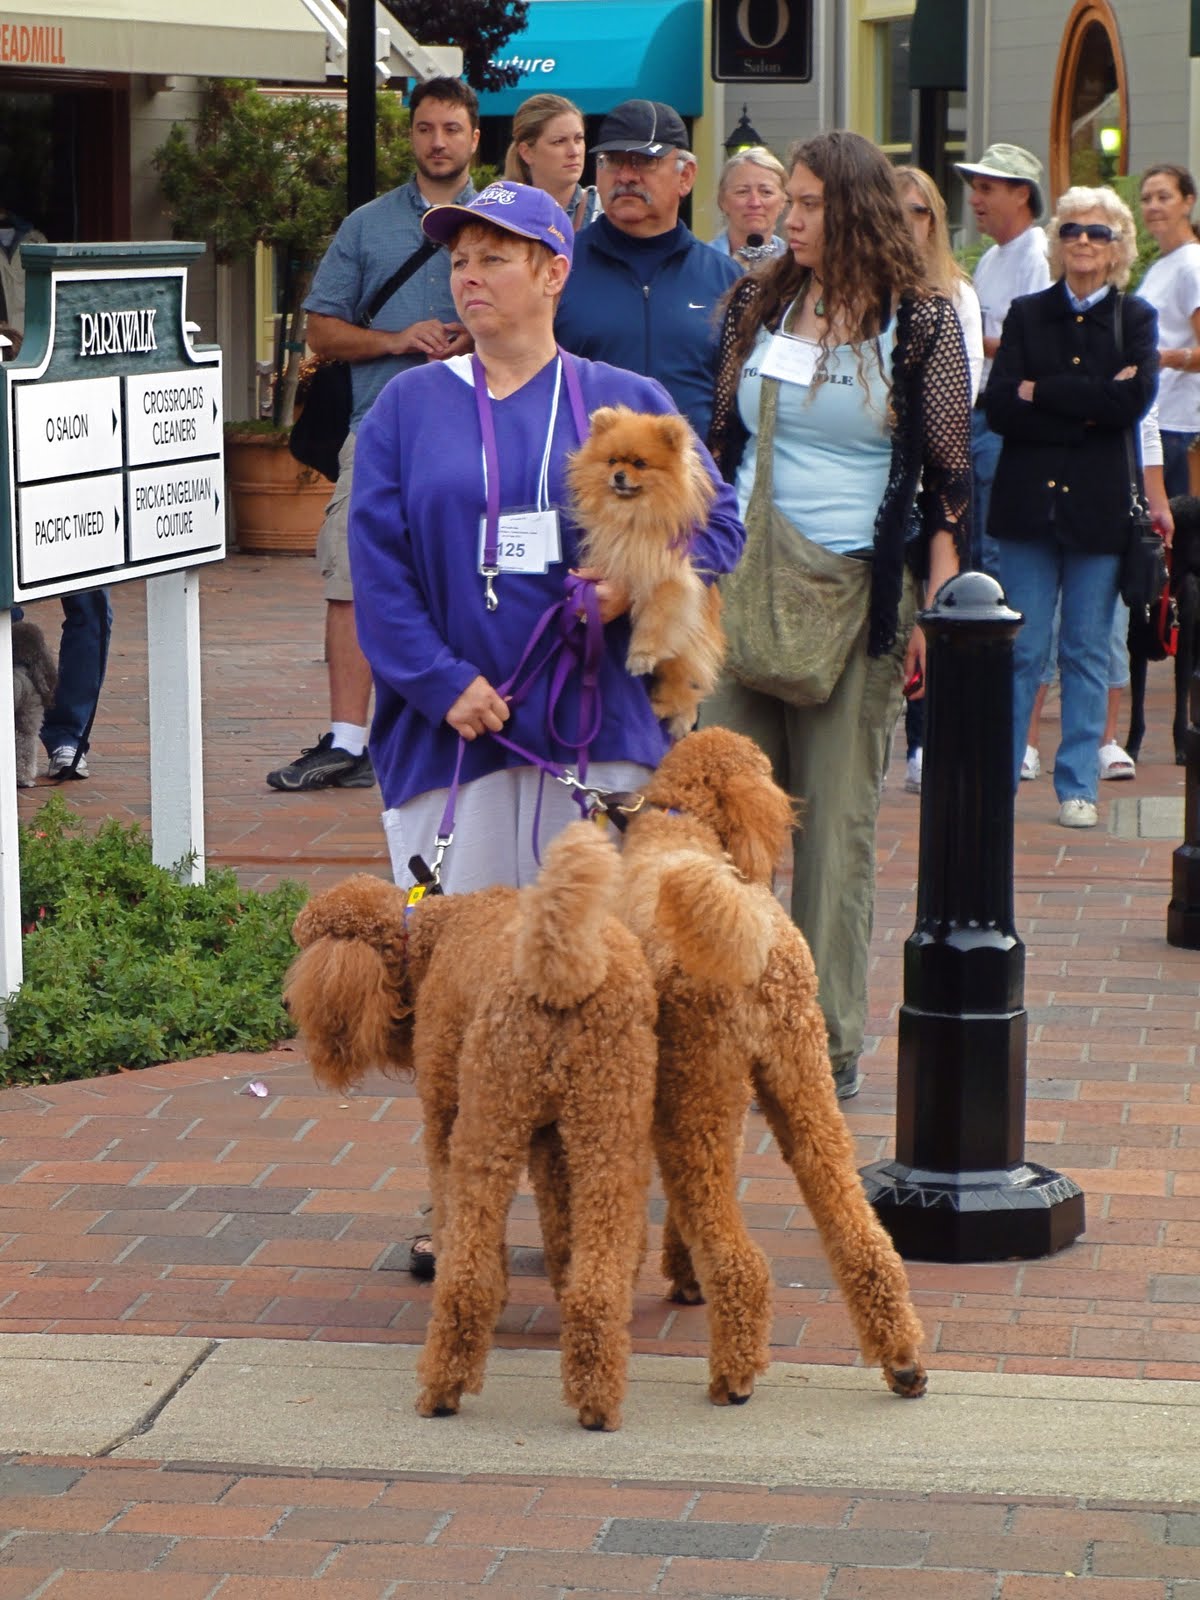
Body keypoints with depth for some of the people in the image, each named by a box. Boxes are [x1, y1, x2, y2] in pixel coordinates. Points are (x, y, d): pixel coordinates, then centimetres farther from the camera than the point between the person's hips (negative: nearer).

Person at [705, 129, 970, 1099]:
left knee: (839, 820, 0)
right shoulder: (759, 307, 10)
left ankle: (833, 1040, 8)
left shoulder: (920, 323, -1)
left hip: (858, 593, -4)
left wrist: (934, 611, -7)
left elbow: (951, 479, -1)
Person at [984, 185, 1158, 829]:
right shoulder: (1026, 315, 9)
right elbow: (998, 407, -5)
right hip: (1029, 503, 0)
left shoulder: (1135, 320, 7)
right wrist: (1087, 409, -13)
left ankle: (1077, 786, 11)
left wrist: (1042, 393, -9)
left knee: (1087, 653, 5)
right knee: (1021, 651, 0)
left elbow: (1134, 400, -12)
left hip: (1099, 508, 0)